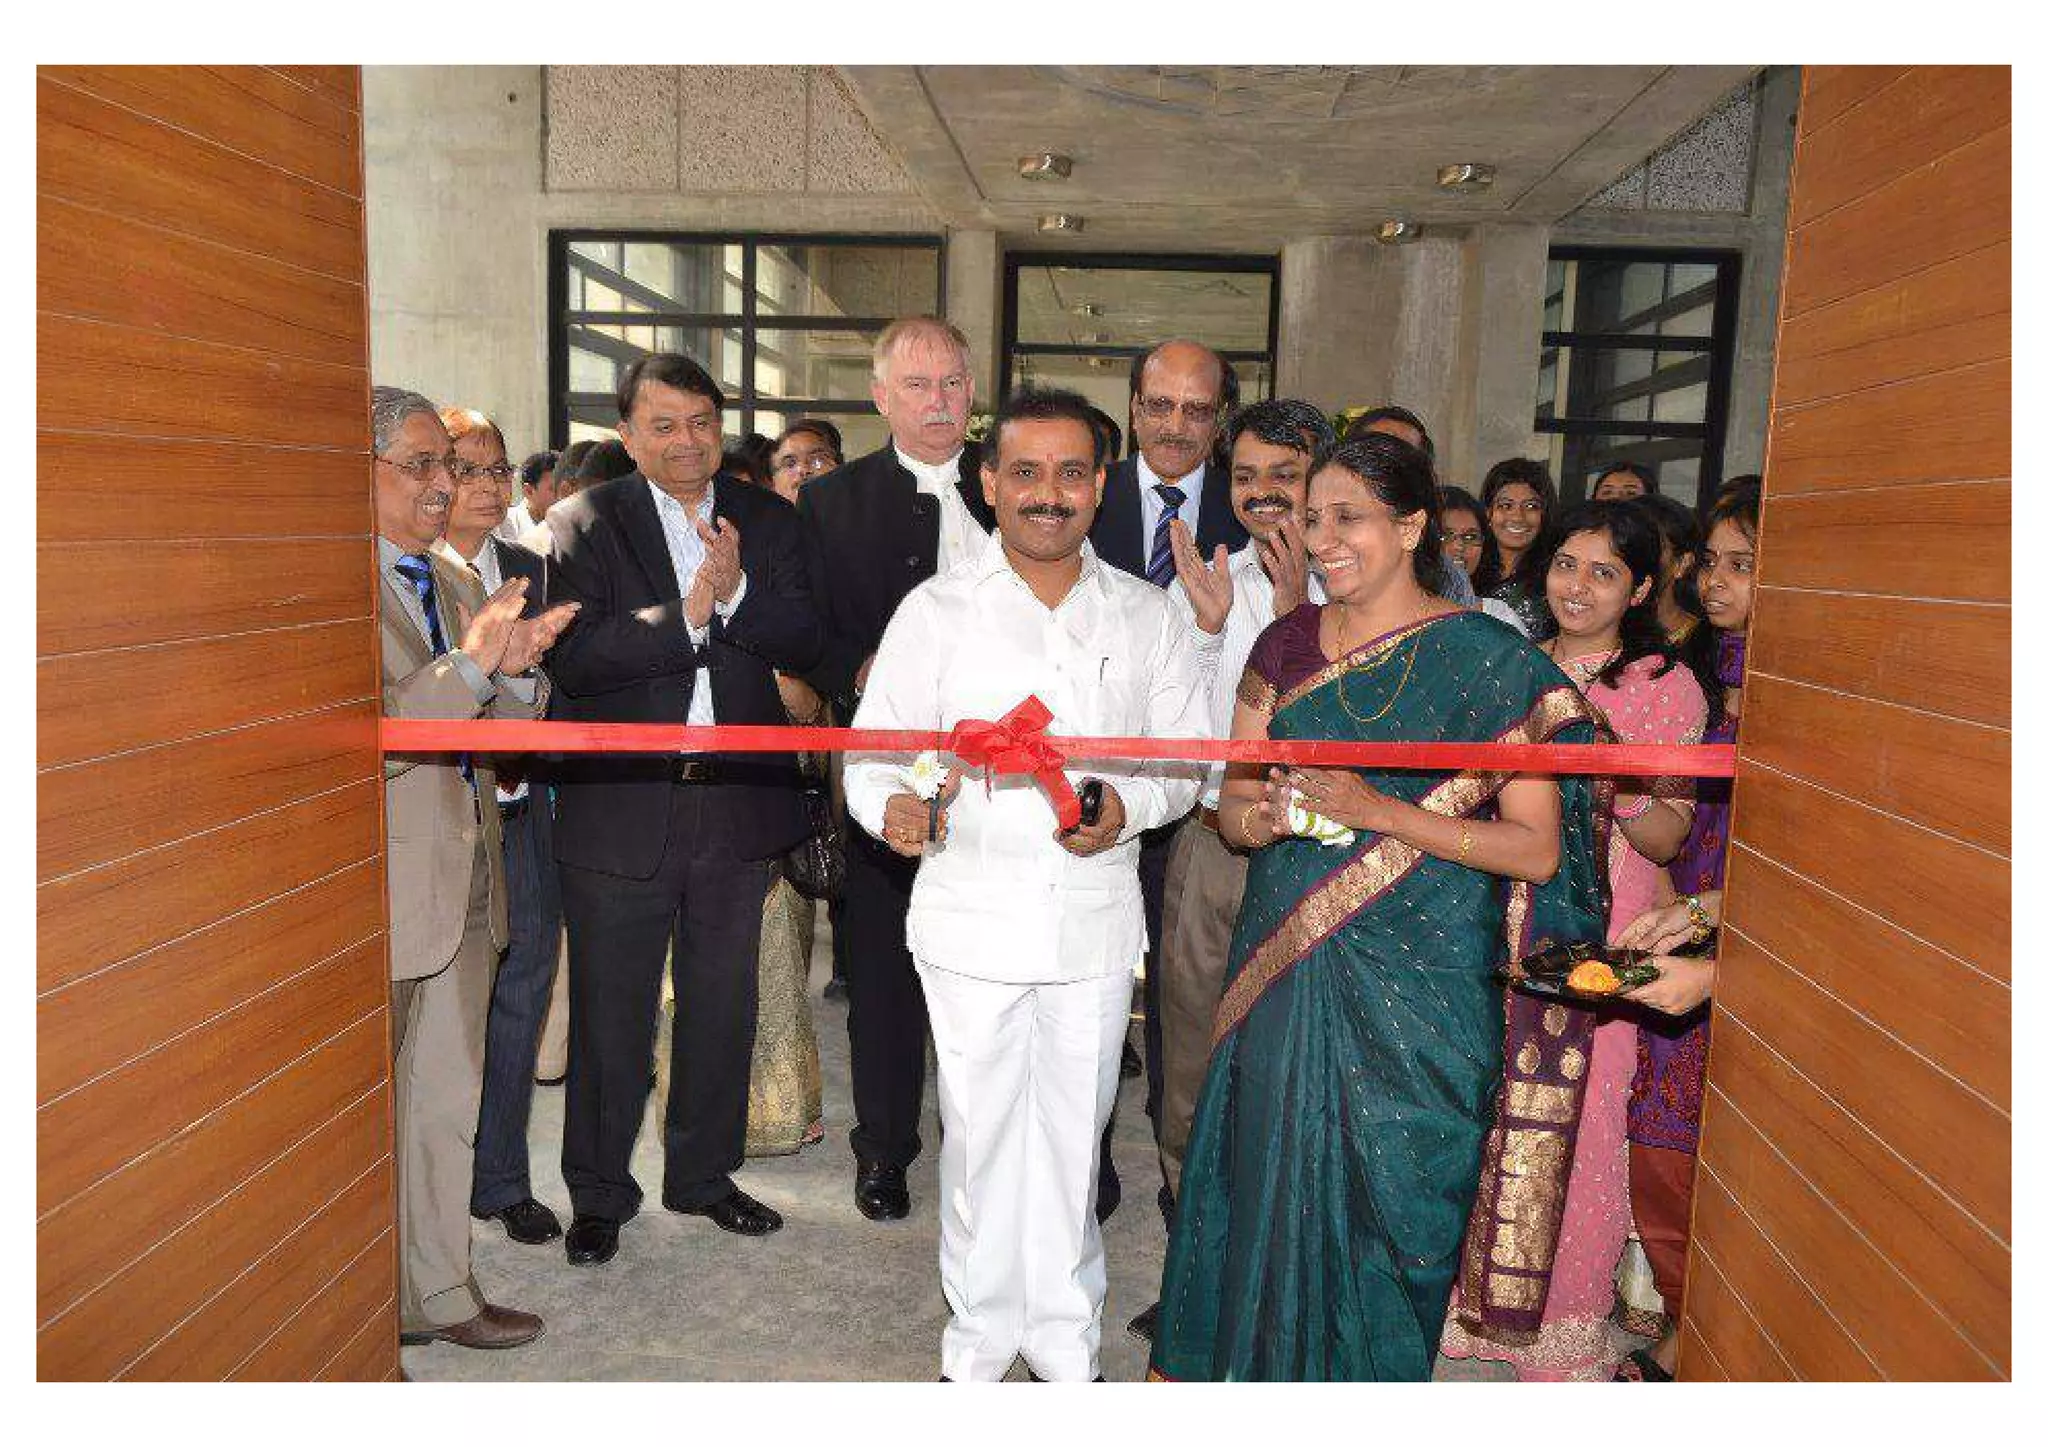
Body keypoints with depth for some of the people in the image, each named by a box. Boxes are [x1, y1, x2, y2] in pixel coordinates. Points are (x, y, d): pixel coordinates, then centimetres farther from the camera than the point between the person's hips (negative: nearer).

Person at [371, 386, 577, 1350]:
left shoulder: (454, 585, 13)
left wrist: (515, 667, -7)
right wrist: (469, 665, -27)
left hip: (464, 875, 8)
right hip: (388, 883, -8)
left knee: (447, 1093, 17)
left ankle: (437, 1293, 32)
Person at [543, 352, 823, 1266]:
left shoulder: (765, 519, 5)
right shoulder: (583, 524, -4)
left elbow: (803, 644, -4)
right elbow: (574, 660, -16)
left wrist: (737, 594, -20)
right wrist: (685, 617, -25)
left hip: (736, 798, 3)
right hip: (621, 805, -3)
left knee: (723, 1004, 16)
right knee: (611, 1013, 10)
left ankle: (703, 1174, 36)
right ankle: (599, 1193, 30)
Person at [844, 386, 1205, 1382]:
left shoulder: (1143, 615, 5)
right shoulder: (936, 610, -1)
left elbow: (1185, 755, 8)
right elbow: (872, 751, -2)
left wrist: (1131, 804, -13)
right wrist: (895, 806, -25)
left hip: (1096, 919, 2)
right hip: (971, 918, -1)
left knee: (1073, 1134, 13)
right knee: (979, 1134, 8)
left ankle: (1065, 1339, 32)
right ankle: (980, 1342, 30)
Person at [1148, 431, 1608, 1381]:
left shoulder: (1490, 661, -7)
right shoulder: (1287, 645, 7)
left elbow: (1539, 848, -10)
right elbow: (1232, 810, 9)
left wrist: (1380, 812, -20)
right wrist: (1267, 814, -15)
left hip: (1418, 986, -3)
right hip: (1285, 972, 4)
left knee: (1387, 1201, 8)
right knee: (1274, 1187, 11)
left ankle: (1372, 1373, 33)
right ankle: (1264, 1361, 34)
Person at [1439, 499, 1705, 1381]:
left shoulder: (1665, 685, -4)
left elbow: (1669, 840, -7)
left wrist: (1619, 793, -24)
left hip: (1593, 931, -4)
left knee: (1573, 1128, 0)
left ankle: (1564, 1333, 22)